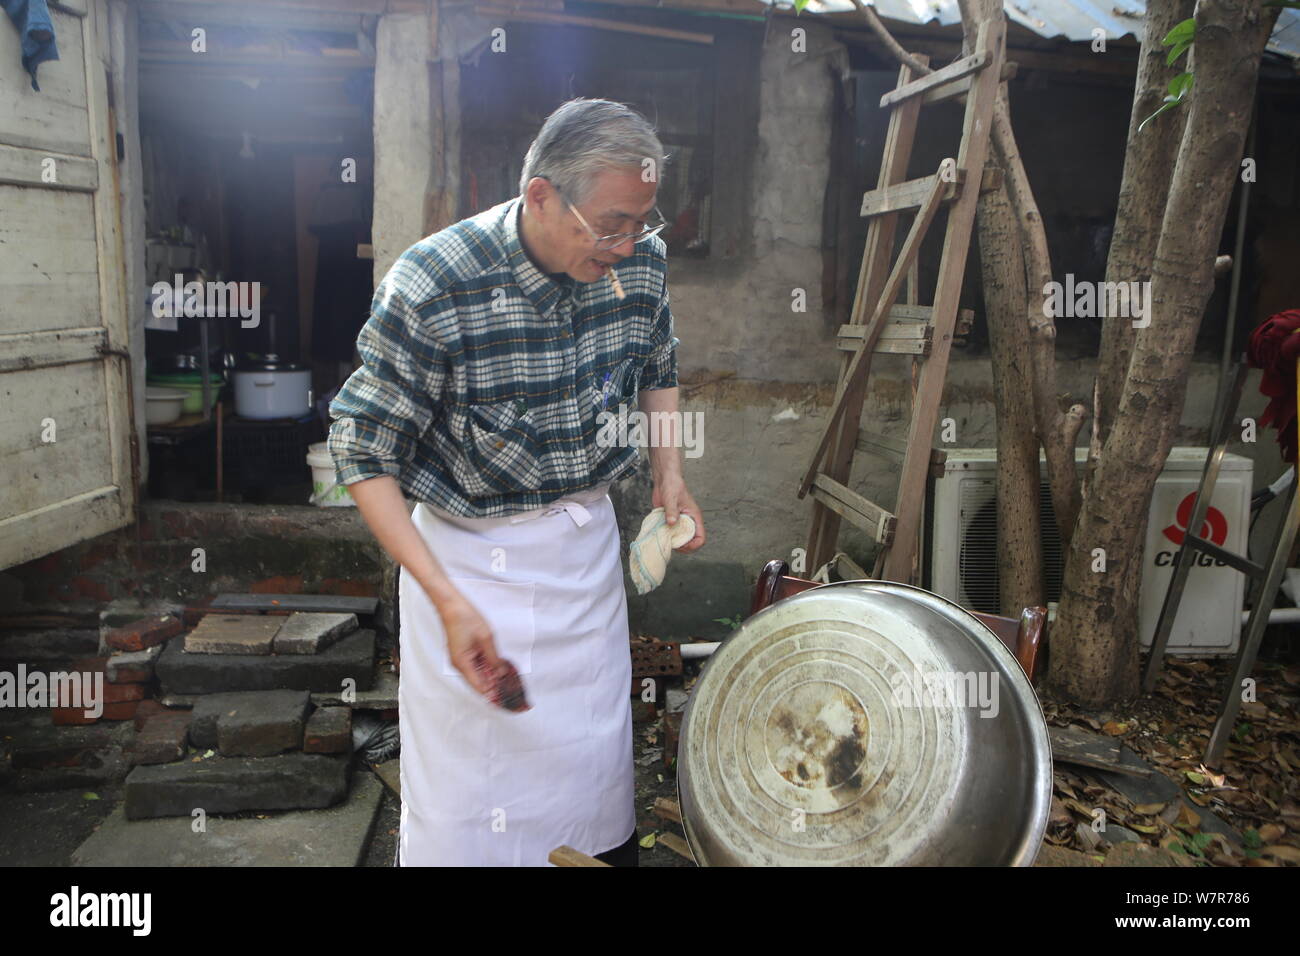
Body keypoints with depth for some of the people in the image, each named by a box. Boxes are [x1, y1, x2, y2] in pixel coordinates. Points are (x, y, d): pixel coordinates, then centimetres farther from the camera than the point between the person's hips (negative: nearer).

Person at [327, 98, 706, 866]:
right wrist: (449, 600, -23)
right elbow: (365, 455, -16)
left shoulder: (642, 259, -8)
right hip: (468, 555, -4)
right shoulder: (430, 288, -24)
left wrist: (669, 474, -2)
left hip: (589, 540, 4)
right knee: (467, 777, 7)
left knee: (598, 766, 17)